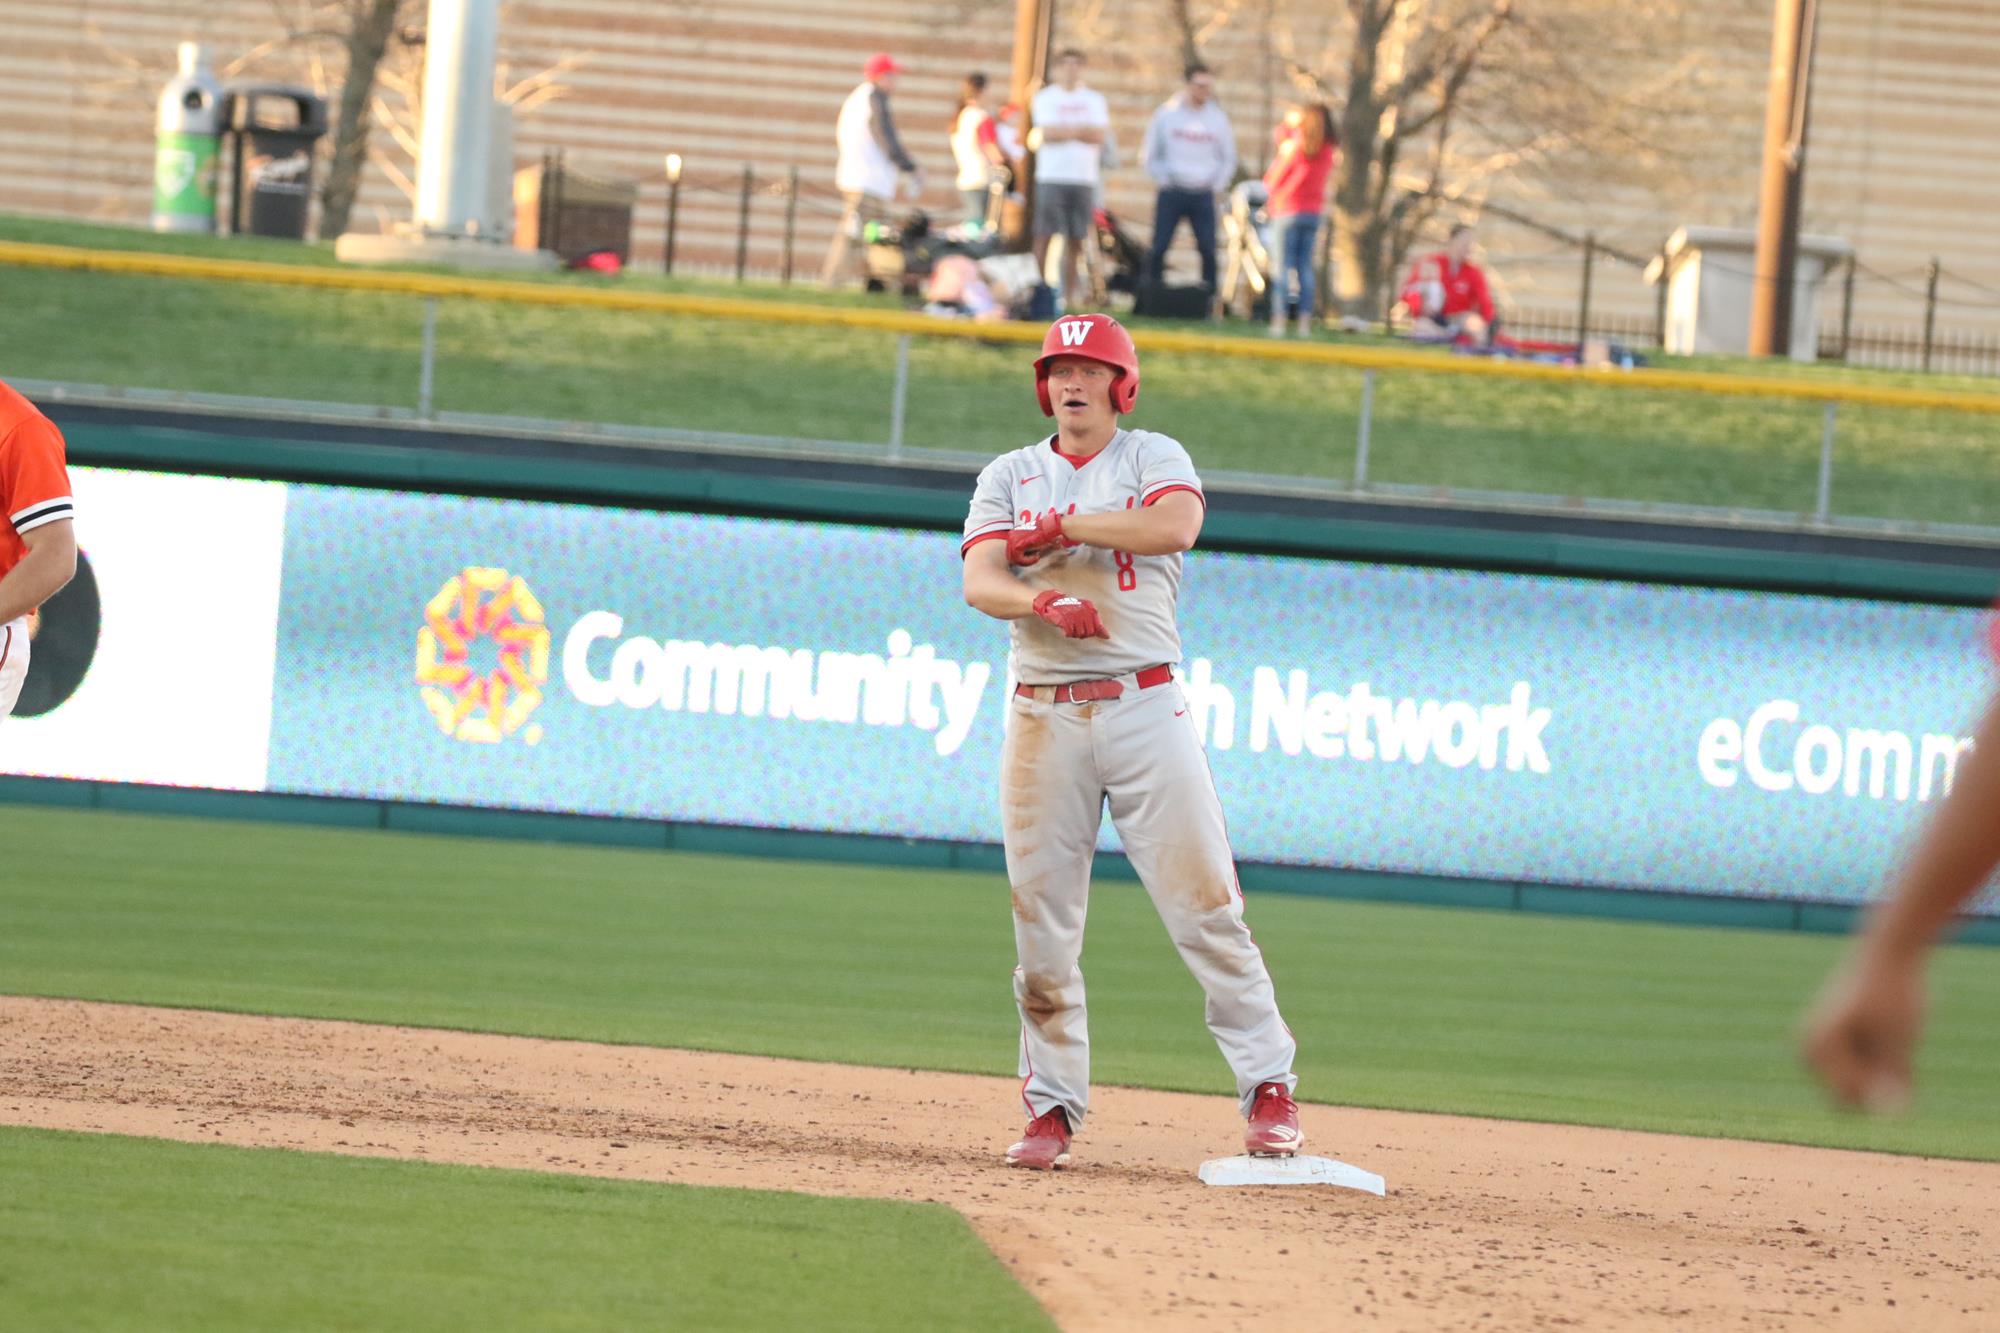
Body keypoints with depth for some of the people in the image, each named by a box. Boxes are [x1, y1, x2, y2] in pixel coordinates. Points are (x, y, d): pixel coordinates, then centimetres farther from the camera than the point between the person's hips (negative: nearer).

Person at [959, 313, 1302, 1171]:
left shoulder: (1153, 458, 7)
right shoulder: (1008, 478, 12)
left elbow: (1176, 526, -16)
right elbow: (980, 583, -4)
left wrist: (1058, 528, -11)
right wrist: (1046, 601, -25)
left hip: (1145, 707, -2)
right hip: (1043, 714, 2)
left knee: (1202, 900, -7)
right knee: (1041, 916, 1)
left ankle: (1268, 1085, -2)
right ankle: (1054, 1105, 10)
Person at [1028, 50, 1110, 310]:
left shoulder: (1094, 100, 13)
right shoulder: (1045, 98, 5)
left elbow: (1099, 135, -1)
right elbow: (1047, 133, -9)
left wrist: (1063, 131, -7)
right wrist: (1080, 130, -2)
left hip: (1084, 179, 3)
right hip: (1051, 178, -3)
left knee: (1075, 240, 2)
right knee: (1044, 237, -7)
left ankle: (1068, 296, 5)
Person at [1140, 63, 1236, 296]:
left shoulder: (1217, 118, 7)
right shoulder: (1167, 114, 3)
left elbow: (1228, 158, 16)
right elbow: (1152, 156, 8)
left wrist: (1216, 185, 5)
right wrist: (1163, 179, -2)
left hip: (1204, 194, 1)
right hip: (1172, 193, -1)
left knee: (1208, 249, -7)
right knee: (1159, 247, -6)